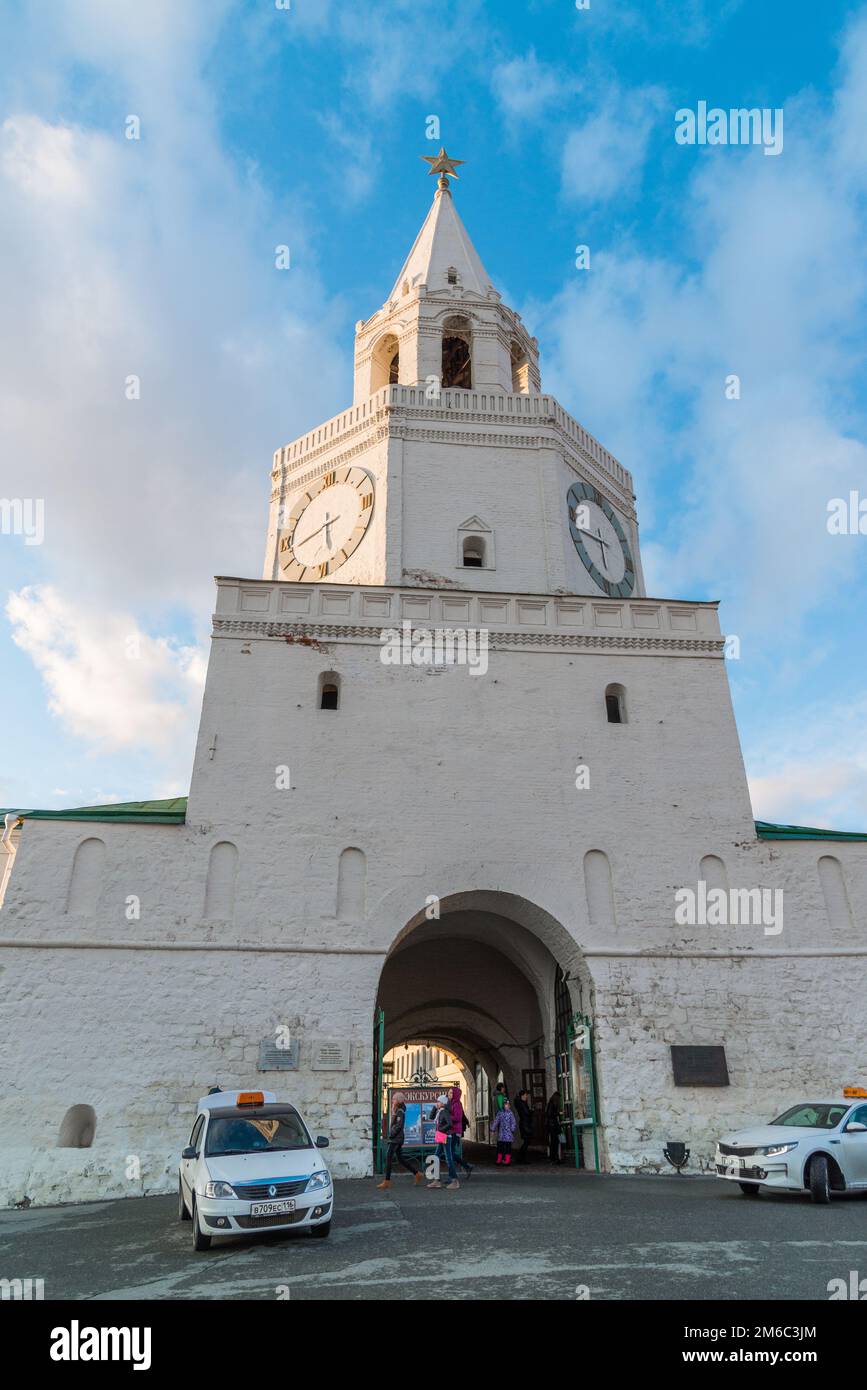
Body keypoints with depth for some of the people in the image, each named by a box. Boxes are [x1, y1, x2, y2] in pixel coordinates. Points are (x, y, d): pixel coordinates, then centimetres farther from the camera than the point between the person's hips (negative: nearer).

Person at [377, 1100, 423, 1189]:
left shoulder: (400, 1112, -14)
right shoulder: (397, 1111, 16)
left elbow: (398, 1125, -21)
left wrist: (391, 1135, -16)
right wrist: (391, 1135, 13)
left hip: (396, 1139, -10)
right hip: (396, 1139, 10)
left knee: (388, 1158, -7)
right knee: (400, 1159, 11)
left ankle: (387, 1181, -4)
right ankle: (417, 1173, 16)